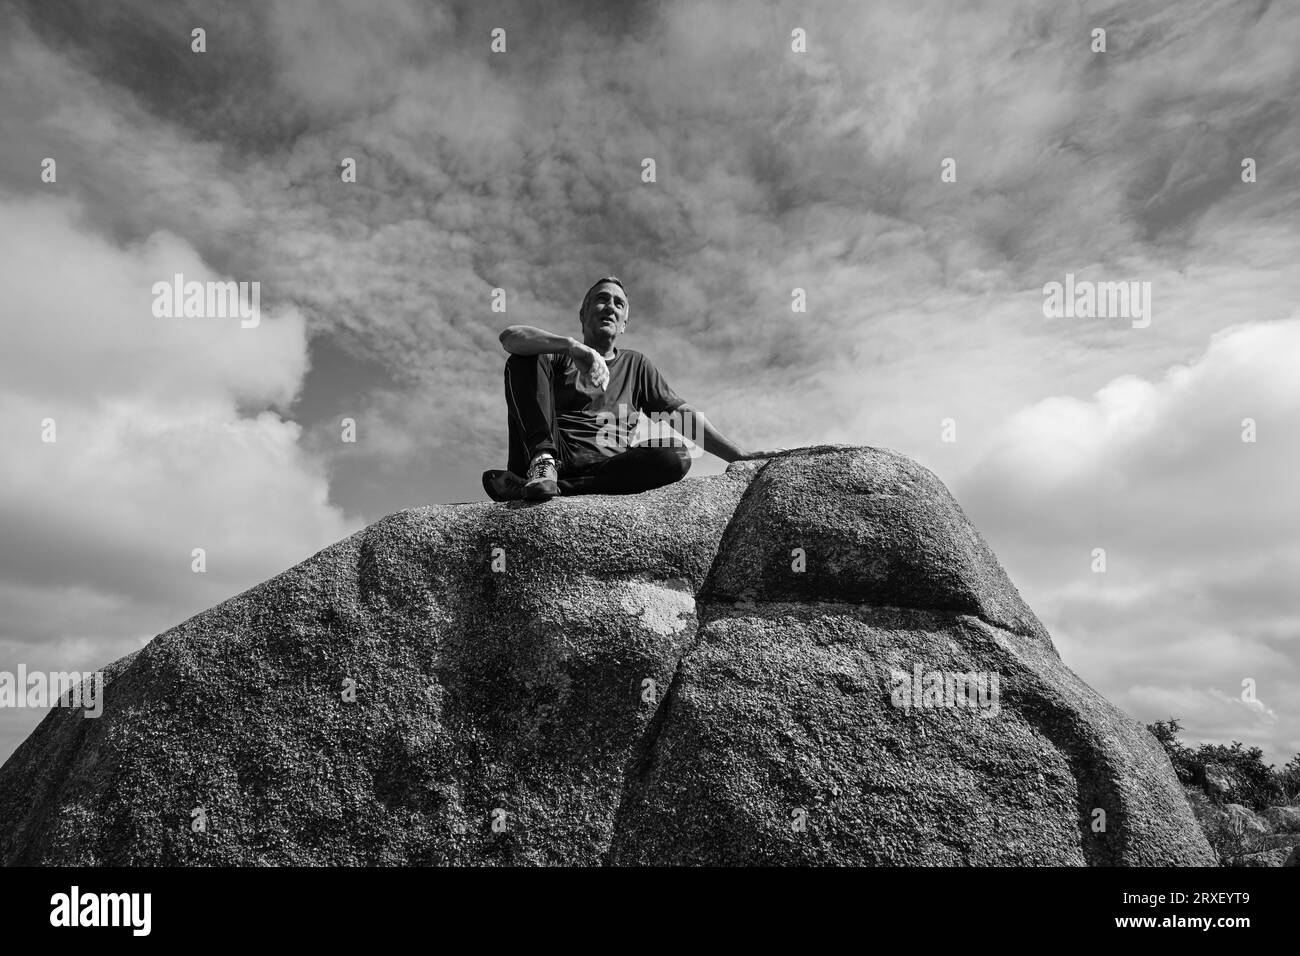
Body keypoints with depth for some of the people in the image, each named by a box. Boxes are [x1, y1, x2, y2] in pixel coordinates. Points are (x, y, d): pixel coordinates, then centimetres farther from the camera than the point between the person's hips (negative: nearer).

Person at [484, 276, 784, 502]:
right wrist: (573, 346, -21)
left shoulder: (635, 364, 26)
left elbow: (683, 414, 17)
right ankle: (542, 464, -29)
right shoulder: (560, 356, 18)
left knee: (677, 457, -27)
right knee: (524, 361, -9)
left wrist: (739, 455, 4)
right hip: (555, 454, -1)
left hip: (604, 468, 2)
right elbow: (509, 336, -4)